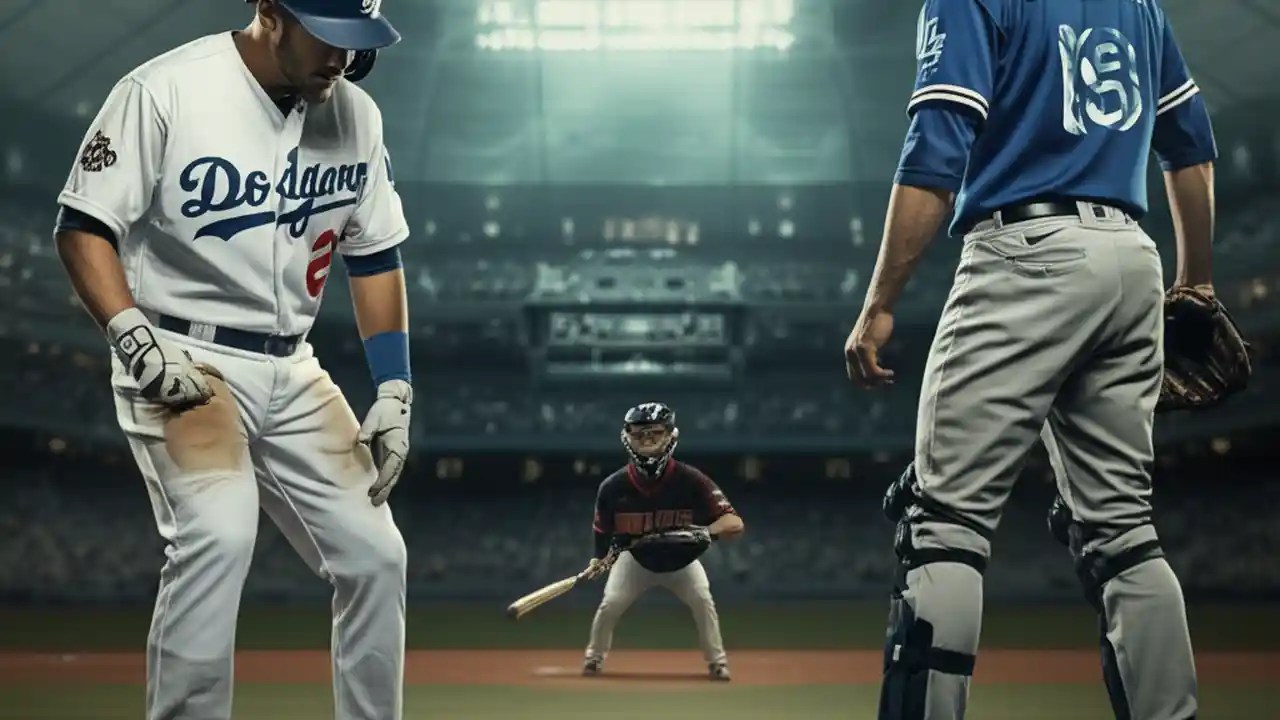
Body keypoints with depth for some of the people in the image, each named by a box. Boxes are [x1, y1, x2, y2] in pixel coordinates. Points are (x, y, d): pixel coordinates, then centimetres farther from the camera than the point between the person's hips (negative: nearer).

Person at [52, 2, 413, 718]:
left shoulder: (356, 113, 3)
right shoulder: (164, 91, -13)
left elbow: (376, 256, 11)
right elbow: (84, 228, -10)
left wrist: (395, 391, 5)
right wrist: (138, 340, -23)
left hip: (294, 371, 6)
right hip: (182, 363, -6)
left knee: (375, 554, 1)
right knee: (219, 531, -28)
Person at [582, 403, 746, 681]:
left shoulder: (691, 480, -32)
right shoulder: (614, 486, -25)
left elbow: (735, 524, -37)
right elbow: (603, 532, -6)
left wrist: (708, 531, -57)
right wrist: (598, 560, -21)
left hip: (682, 560, -1)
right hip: (635, 558, 1)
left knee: (702, 600, -19)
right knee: (610, 603, -10)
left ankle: (718, 663, -1)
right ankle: (593, 658, 15)